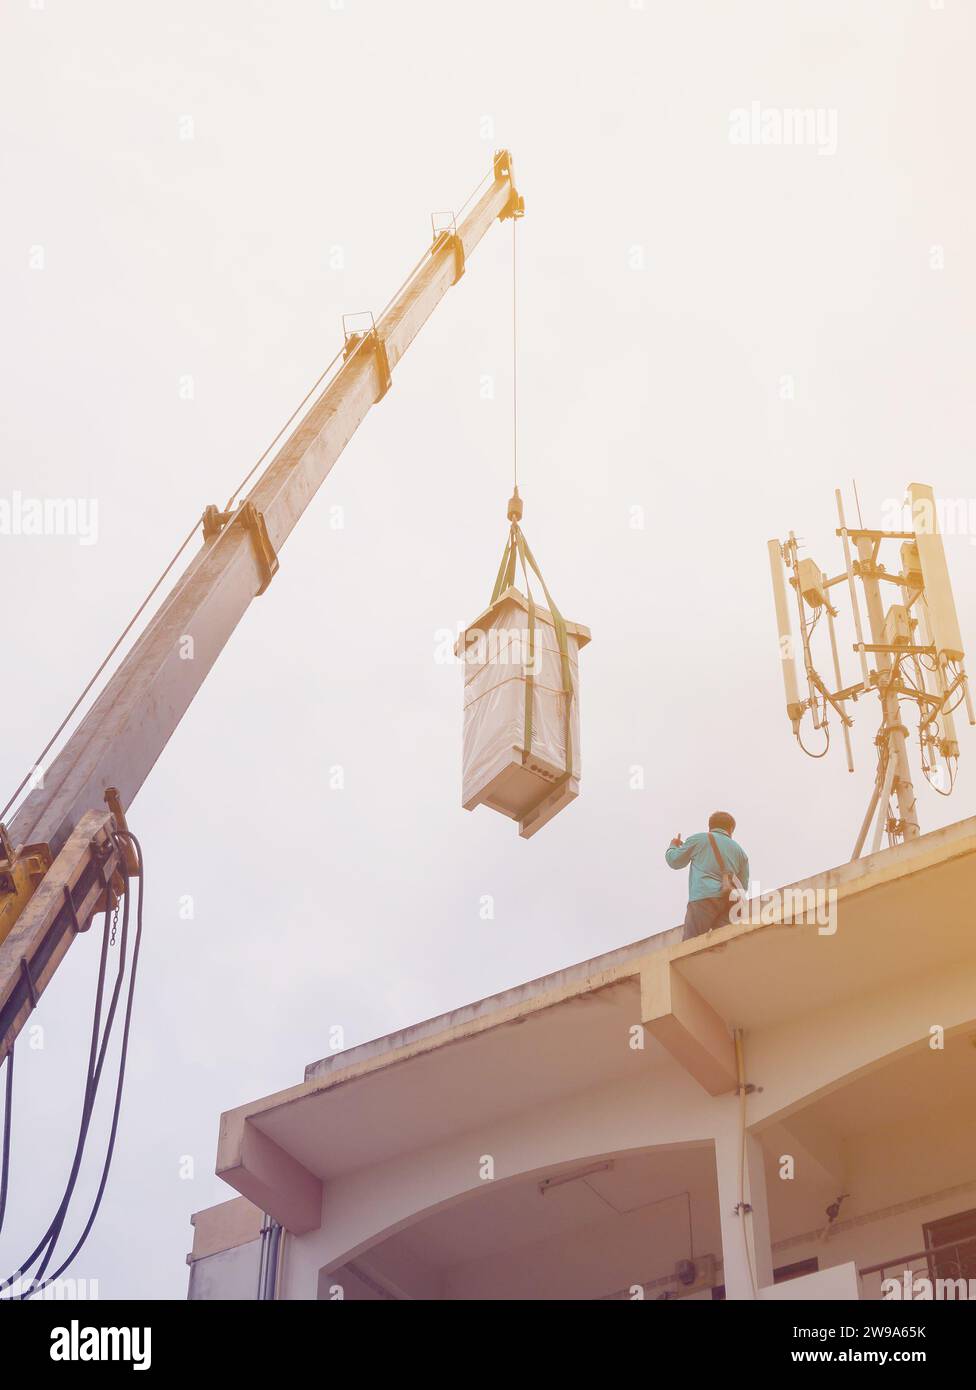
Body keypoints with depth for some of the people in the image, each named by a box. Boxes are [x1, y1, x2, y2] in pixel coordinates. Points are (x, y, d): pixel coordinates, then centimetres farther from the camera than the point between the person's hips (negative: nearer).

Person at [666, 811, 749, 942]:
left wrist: (673, 846, 42)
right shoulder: (740, 851, 22)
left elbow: (674, 861, 21)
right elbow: (743, 887, 20)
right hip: (730, 901, 4)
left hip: (703, 898, -4)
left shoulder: (698, 840, 12)